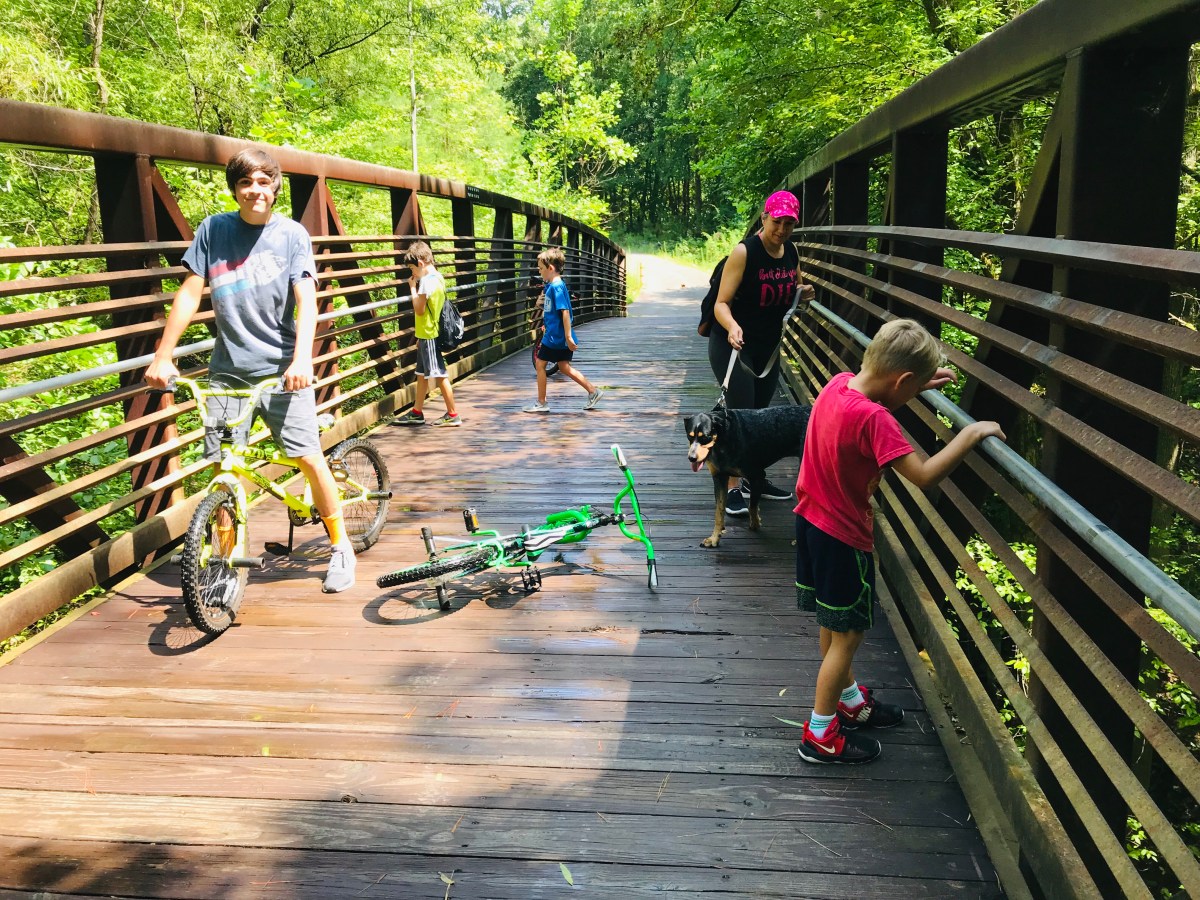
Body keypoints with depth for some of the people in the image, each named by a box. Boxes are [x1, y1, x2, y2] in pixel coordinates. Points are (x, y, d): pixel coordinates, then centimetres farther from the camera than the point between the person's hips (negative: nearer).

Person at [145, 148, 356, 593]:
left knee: (308, 457, -7)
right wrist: (163, 355, 0)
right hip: (228, 368, 2)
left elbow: (306, 300, -10)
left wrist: (301, 360, -24)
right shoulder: (213, 230, 3)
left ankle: (341, 546, 12)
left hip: (281, 368, -2)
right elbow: (190, 293, 4)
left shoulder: (292, 234, -2)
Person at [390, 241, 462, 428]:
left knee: (440, 375, -3)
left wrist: (413, 287, -9)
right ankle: (416, 413, 25)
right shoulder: (438, 277, 11)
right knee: (422, 374, 16)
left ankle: (452, 415, 3)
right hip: (429, 334, 10)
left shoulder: (427, 280, -18)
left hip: (429, 336, -10)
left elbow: (419, 309, -18)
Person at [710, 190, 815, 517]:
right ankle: (732, 489, -4)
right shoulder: (745, 252, -19)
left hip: (769, 346, 7)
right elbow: (721, 303, -22)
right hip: (733, 344, -7)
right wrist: (732, 327, -42)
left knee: (760, 414, 14)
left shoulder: (791, 251, 1)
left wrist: (802, 291, -3)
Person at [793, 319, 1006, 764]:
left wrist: (922, 382, 12)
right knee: (848, 634, 7)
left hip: (812, 521, 9)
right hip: (843, 536, -9)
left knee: (834, 623, 24)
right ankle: (820, 735, 19)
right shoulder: (873, 419, -30)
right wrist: (971, 434, -24)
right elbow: (924, 475, -33)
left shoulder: (840, 383, -5)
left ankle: (849, 699, 45)